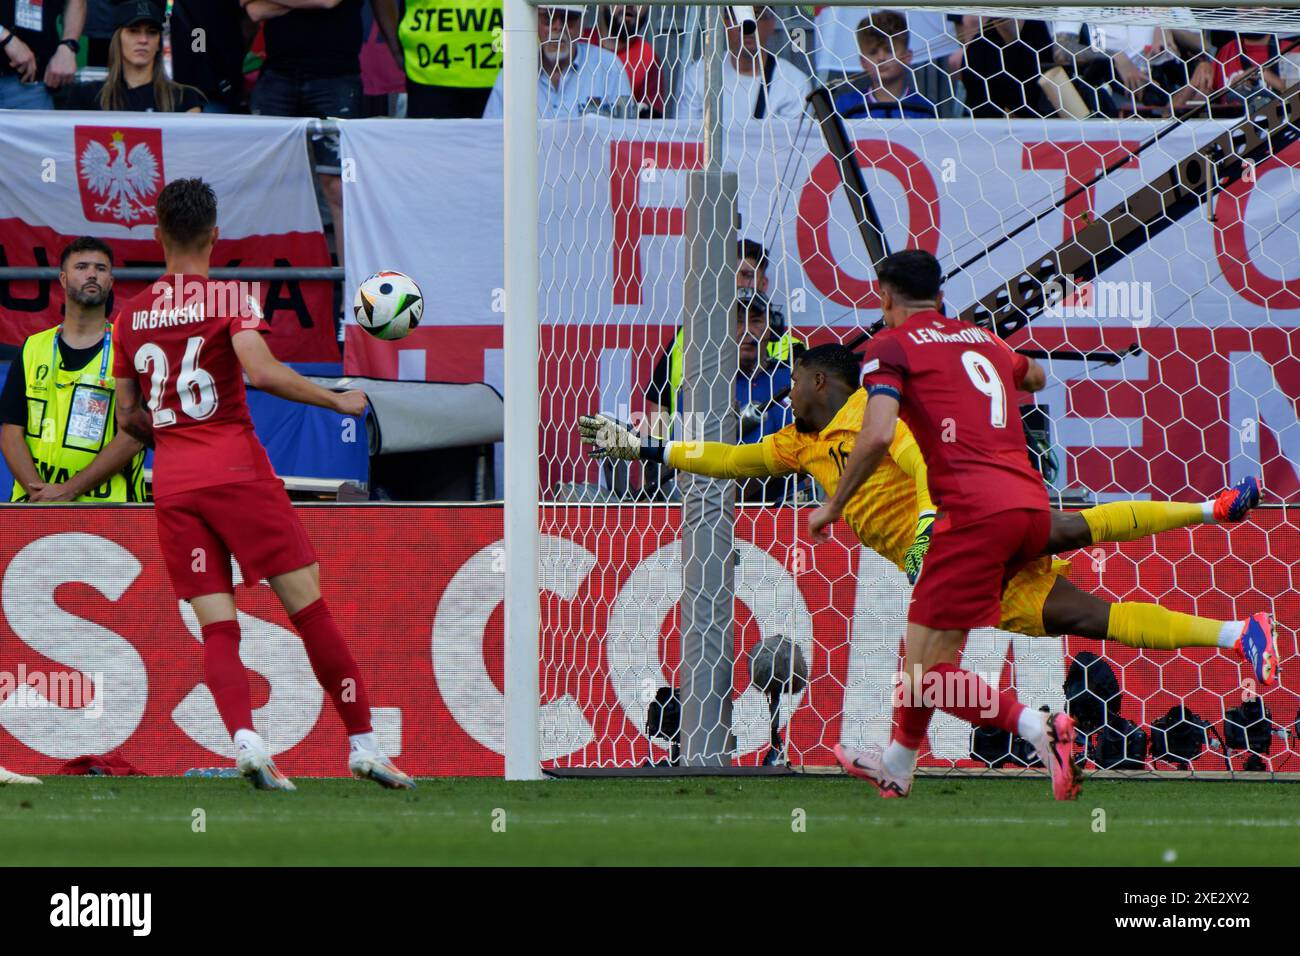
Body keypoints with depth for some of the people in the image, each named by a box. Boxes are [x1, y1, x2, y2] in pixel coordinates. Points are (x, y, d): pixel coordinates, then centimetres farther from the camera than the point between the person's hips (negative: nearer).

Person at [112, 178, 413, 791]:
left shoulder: (130, 316, 11)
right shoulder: (229, 300, -3)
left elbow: (129, 418, 15)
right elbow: (261, 372, -19)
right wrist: (336, 400, -8)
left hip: (172, 485, 4)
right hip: (236, 469, -4)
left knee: (217, 627, 1)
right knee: (309, 607, 0)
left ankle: (244, 739, -22)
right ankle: (362, 744, 0)